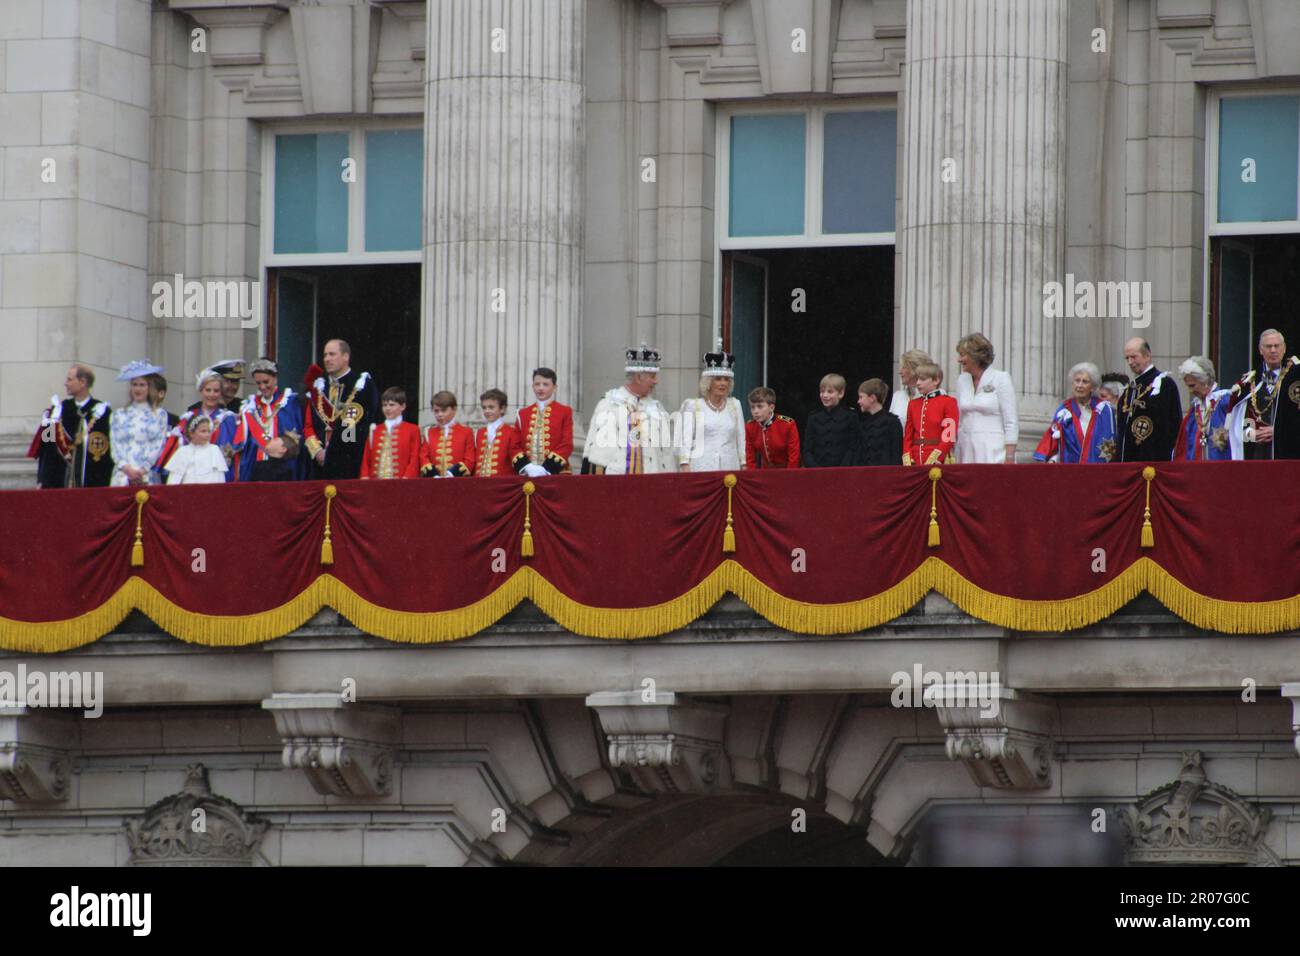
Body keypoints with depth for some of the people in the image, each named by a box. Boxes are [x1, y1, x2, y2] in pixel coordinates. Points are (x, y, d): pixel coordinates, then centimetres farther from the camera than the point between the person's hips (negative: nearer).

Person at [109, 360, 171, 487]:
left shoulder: (159, 414, 9)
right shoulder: (119, 415, 13)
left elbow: (159, 446, 2)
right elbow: (115, 445, 6)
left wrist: (143, 470, -9)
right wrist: (126, 468, -9)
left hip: (148, 476, -1)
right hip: (122, 476, 1)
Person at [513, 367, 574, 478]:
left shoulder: (565, 412, 5)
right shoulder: (523, 414, 14)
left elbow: (567, 445, -2)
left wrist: (545, 468, -13)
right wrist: (527, 467, -9)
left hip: (555, 473, -2)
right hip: (527, 475, 2)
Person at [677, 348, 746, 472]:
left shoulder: (735, 405, 16)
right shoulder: (692, 405, 7)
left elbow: (741, 439, 17)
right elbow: (685, 440, 1)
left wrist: (744, 466, 10)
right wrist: (685, 467, -10)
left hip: (729, 467, 3)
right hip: (701, 468, -3)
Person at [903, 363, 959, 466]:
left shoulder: (948, 402, 0)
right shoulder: (913, 404, 15)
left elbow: (950, 438, -7)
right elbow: (908, 436, 15)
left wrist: (932, 460, -14)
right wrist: (907, 461, 0)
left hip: (938, 462, -5)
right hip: (915, 463, 5)